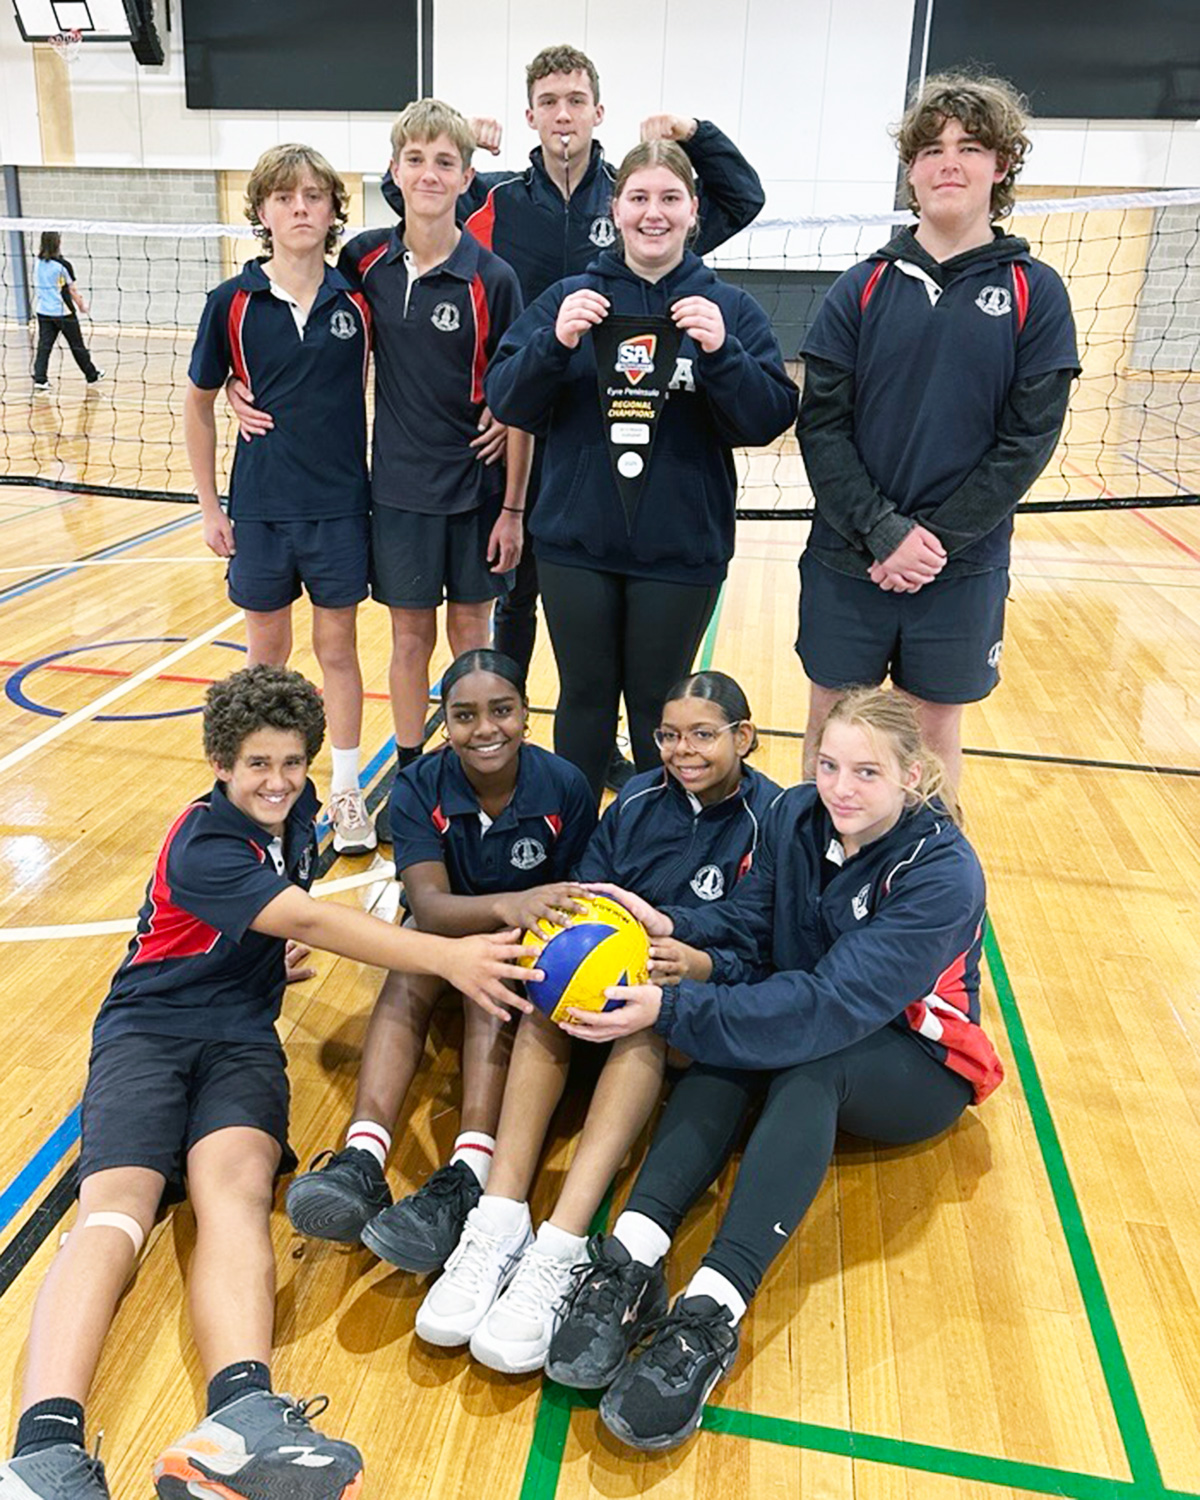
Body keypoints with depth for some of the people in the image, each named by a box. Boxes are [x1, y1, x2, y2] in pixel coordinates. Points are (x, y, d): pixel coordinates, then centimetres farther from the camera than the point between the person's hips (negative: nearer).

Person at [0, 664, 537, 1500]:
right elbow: (312, 924, -28)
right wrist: (447, 956, -36)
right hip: (149, 1027, -3)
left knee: (236, 1184, -29)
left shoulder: (294, 809, 9)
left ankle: (240, 1420, -54)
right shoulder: (203, 846, -14)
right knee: (116, 1204, -30)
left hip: (241, 1036, 3)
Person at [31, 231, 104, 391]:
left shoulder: (37, 263, 3)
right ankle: (92, 376, 22)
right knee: (77, 345, 9)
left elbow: (38, 286, 12)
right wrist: (82, 305, 8)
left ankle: (40, 378, -6)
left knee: (44, 345, 3)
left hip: (43, 310, 5)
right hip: (63, 312, -5)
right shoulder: (63, 265, -15)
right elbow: (72, 290, -8)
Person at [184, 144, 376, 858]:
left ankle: (346, 791, 21)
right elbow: (199, 403, 6)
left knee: (338, 649, 8)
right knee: (267, 650, 12)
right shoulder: (232, 302, -3)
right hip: (260, 509, 0)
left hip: (340, 505, 0)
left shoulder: (357, 297, -2)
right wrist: (210, 506, 4)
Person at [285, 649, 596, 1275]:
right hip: (444, 932, 2)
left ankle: (467, 1178, -50)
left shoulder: (564, 787, -16)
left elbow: (574, 899, -10)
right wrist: (506, 905, -49)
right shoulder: (419, 788, -16)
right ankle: (361, 1161, -45)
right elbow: (428, 904, -29)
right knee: (408, 973, -32)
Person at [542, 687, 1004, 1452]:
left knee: (807, 1059, -37)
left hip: (918, 1065, -4)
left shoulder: (942, 874, -26)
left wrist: (672, 1009, -40)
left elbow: (829, 1007, -34)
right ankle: (631, 1261, -41)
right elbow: (749, 921, -6)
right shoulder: (797, 816, -8)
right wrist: (674, 927, -27)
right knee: (727, 1043, -30)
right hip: (809, 1015, 5)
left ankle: (712, 1315, -46)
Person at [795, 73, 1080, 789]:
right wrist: (883, 531, -15)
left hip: (965, 568, -1)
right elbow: (821, 426, -4)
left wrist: (936, 540, -14)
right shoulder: (863, 287, 2)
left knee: (937, 729, 12)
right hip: (848, 560, 1)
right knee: (830, 720, 11)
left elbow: (1028, 439, -5)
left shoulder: (1035, 292, 0)